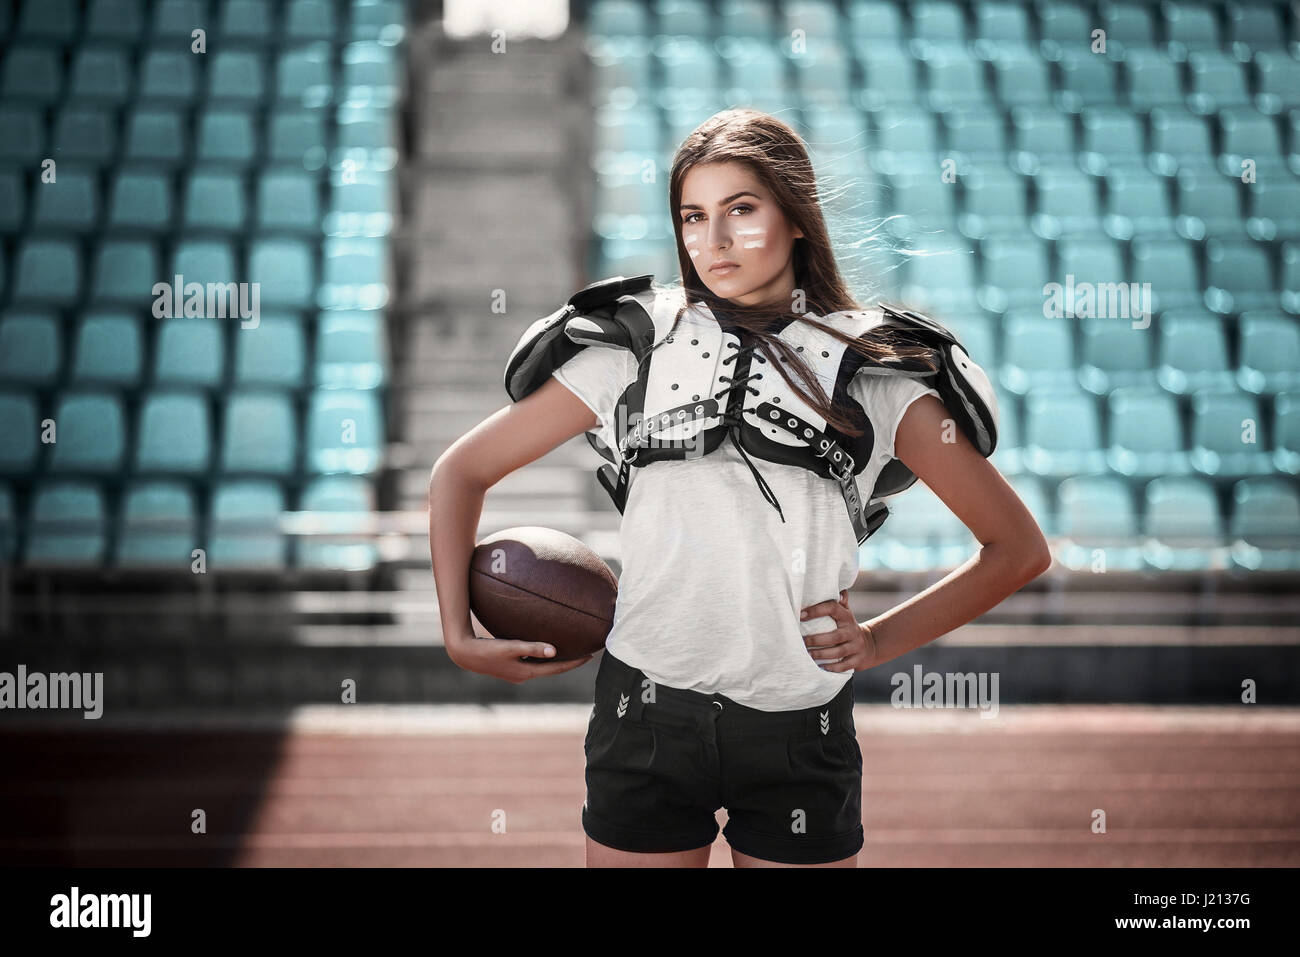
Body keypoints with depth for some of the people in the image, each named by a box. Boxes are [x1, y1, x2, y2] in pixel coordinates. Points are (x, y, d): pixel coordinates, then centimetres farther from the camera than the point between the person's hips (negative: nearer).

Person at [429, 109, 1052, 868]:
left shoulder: (873, 371, 2)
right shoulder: (635, 351, 2)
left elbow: (1020, 549, 8)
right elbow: (461, 472, 9)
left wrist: (881, 641, 2)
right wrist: (459, 634, 1)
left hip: (801, 732, 0)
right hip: (648, 715, 0)